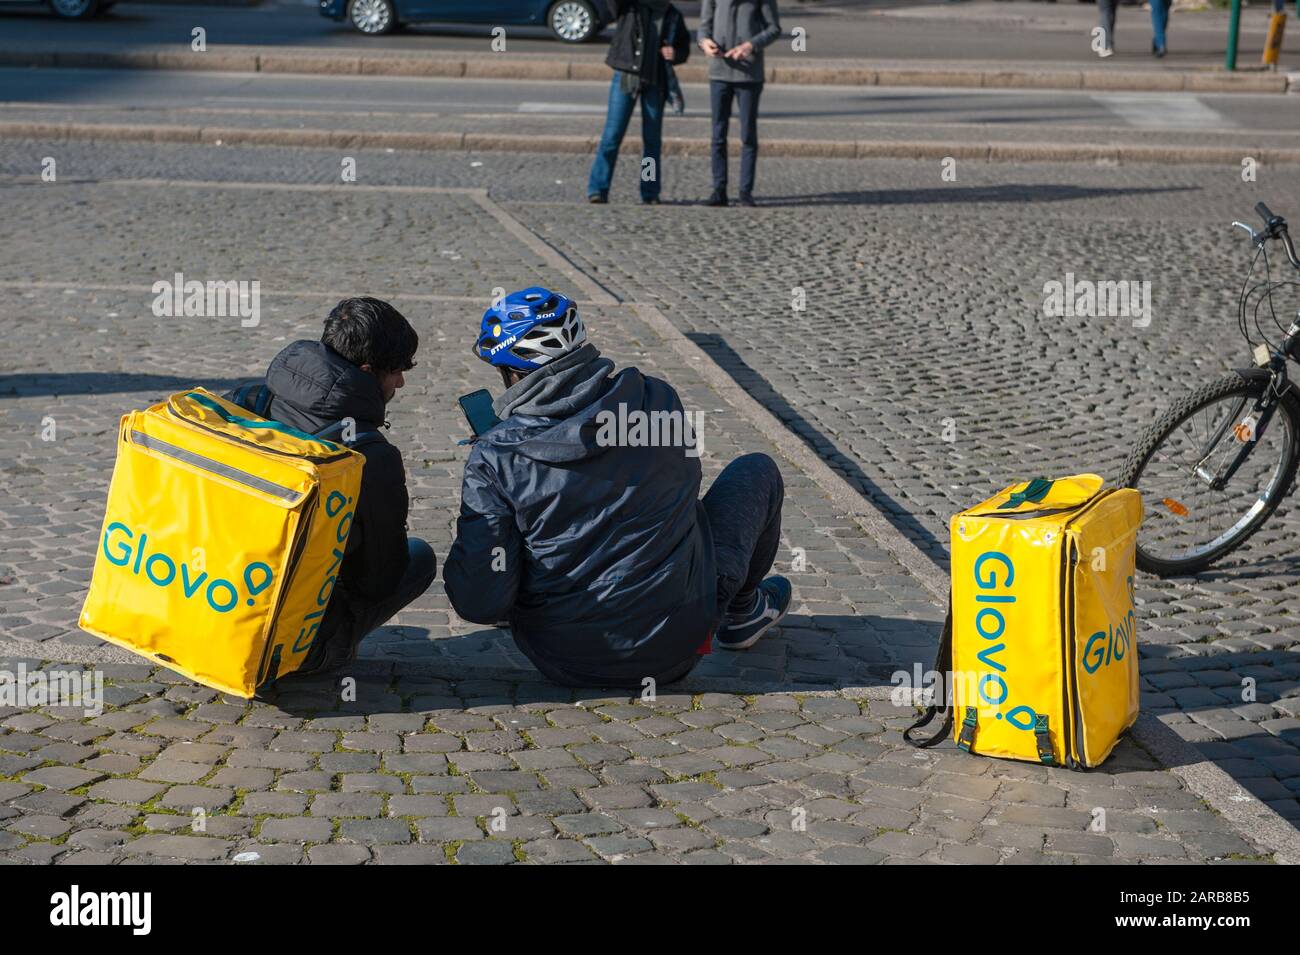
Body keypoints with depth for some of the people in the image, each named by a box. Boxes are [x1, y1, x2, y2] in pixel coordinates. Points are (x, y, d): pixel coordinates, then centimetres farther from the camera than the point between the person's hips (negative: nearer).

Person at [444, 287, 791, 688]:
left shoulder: (495, 459, -15)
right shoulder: (656, 399, -8)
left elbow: (481, 605, -17)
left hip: (560, 662, 0)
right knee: (756, 471, 22)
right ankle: (743, 610, 40)